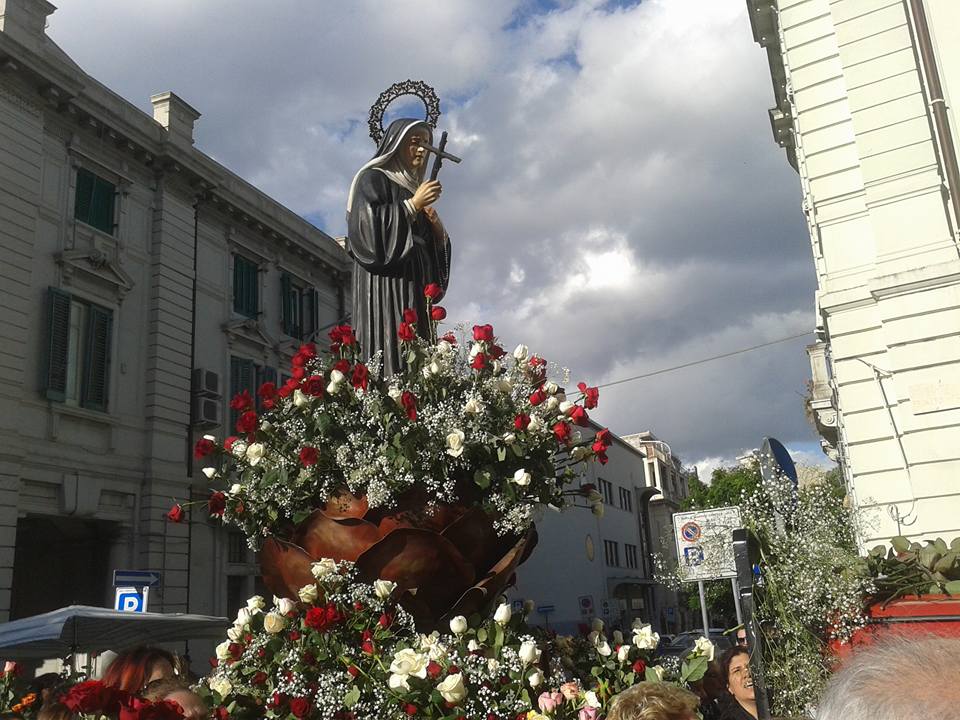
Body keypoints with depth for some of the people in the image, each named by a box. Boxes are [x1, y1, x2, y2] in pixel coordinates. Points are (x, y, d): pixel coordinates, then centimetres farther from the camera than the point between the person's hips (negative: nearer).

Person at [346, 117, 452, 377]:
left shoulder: (412, 188, 27)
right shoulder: (373, 179, 6)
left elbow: (433, 248, 27)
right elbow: (369, 224, -13)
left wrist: (437, 228, 6)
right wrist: (413, 206, -11)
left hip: (415, 286, 7)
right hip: (385, 285, -7)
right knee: (389, 350, -19)